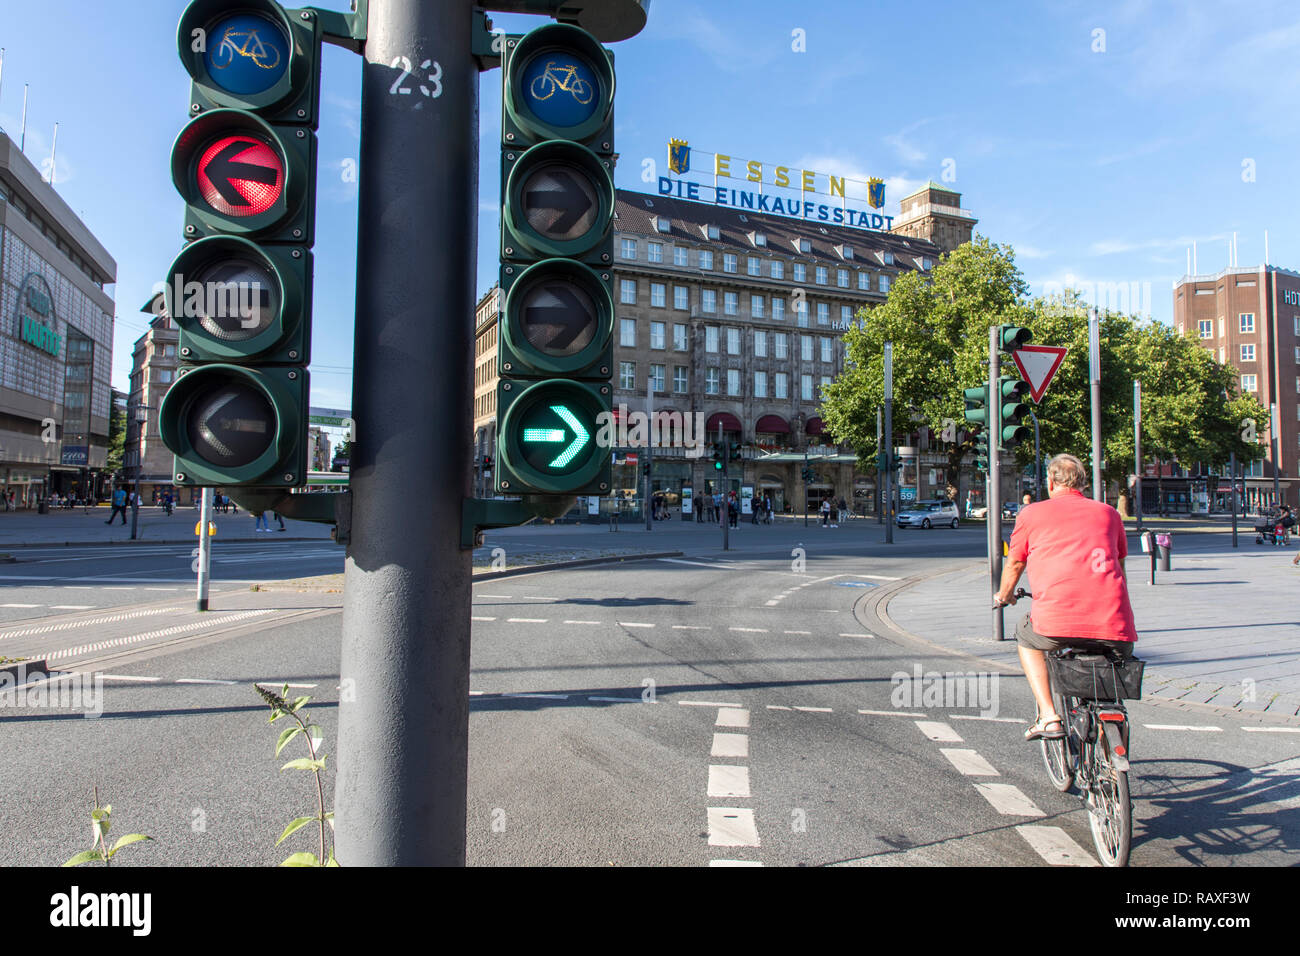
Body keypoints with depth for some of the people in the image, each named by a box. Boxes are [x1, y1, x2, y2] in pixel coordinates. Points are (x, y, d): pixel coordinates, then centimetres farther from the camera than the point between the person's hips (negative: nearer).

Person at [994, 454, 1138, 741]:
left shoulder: (1032, 513, 13)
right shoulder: (1109, 513, 21)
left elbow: (1014, 564, 25)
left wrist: (1004, 595, 46)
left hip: (1057, 621, -3)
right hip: (1114, 626, 3)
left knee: (1026, 639, 28)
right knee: (1122, 650, 35)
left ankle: (1048, 716, 14)